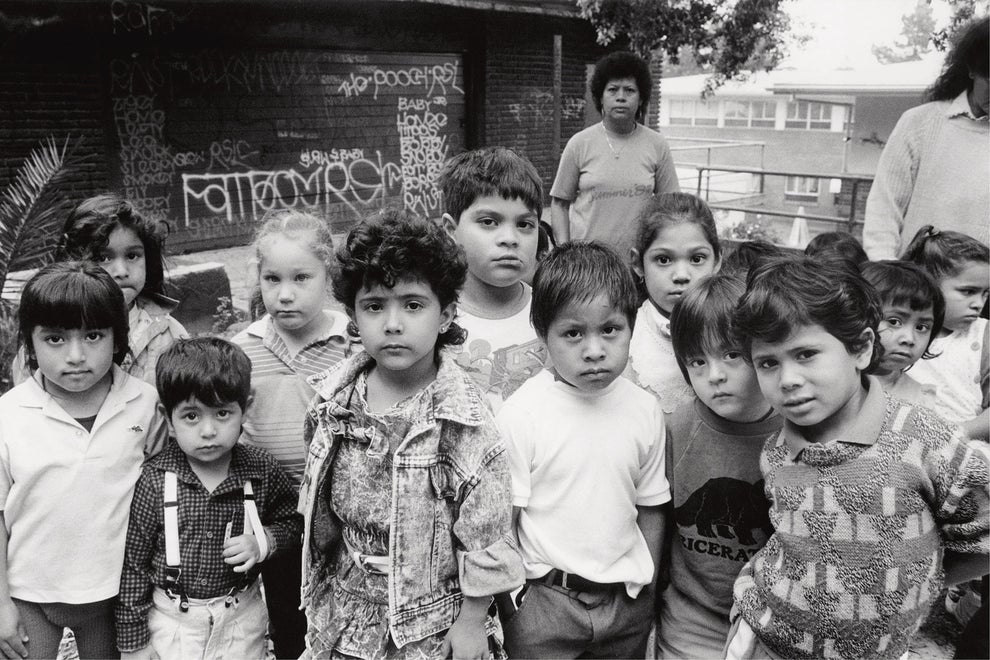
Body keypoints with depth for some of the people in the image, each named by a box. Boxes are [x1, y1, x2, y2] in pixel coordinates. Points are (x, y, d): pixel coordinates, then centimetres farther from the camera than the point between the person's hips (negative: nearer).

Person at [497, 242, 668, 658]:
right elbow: (502, 518, -10)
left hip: (627, 602, 4)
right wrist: (509, 601, -7)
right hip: (542, 600, -3)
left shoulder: (645, 411, -3)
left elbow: (650, 509, 6)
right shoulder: (520, 414, -16)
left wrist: (647, 588, 8)